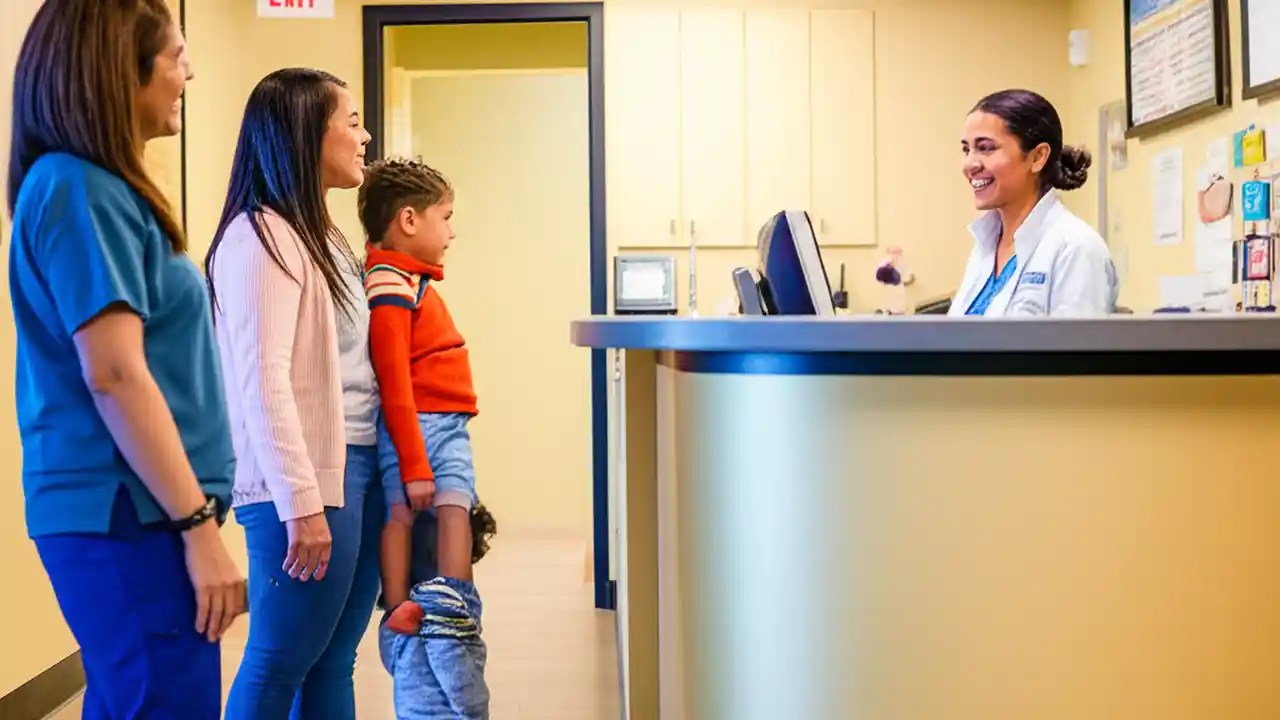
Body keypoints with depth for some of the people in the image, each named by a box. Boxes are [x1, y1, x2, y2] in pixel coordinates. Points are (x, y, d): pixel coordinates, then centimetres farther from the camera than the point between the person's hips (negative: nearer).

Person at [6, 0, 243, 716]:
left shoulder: (96, 187, 15)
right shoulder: (79, 188, -14)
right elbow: (112, 373, -21)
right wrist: (200, 525, -20)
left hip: (124, 511, 10)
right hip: (130, 516, -10)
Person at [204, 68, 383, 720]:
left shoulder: (322, 237, 18)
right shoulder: (261, 236, -10)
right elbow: (263, 382, -18)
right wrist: (301, 503, -20)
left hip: (355, 470, 8)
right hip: (307, 484, -8)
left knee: (333, 660, 11)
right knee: (280, 662, 2)